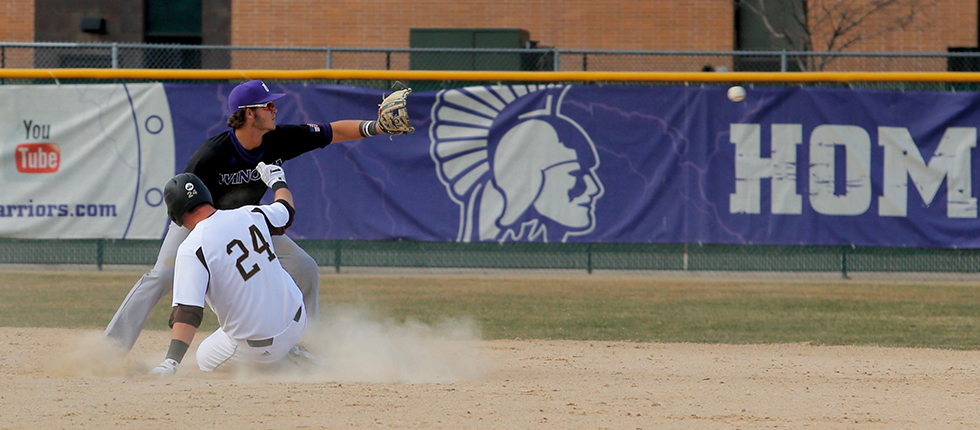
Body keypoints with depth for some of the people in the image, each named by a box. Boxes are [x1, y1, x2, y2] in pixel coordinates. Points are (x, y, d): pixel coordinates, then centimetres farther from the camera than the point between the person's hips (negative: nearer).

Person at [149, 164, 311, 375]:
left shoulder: (192, 249, -19)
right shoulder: (250, 215, -3)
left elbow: (188, 311, -29)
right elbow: (286, 209, 21)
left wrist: (171, 362, -34)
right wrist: (277, 181, 43)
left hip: (254, 346, -6)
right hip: (297, 322, 6)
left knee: (205, 359, 25)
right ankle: (292, 353, 24)